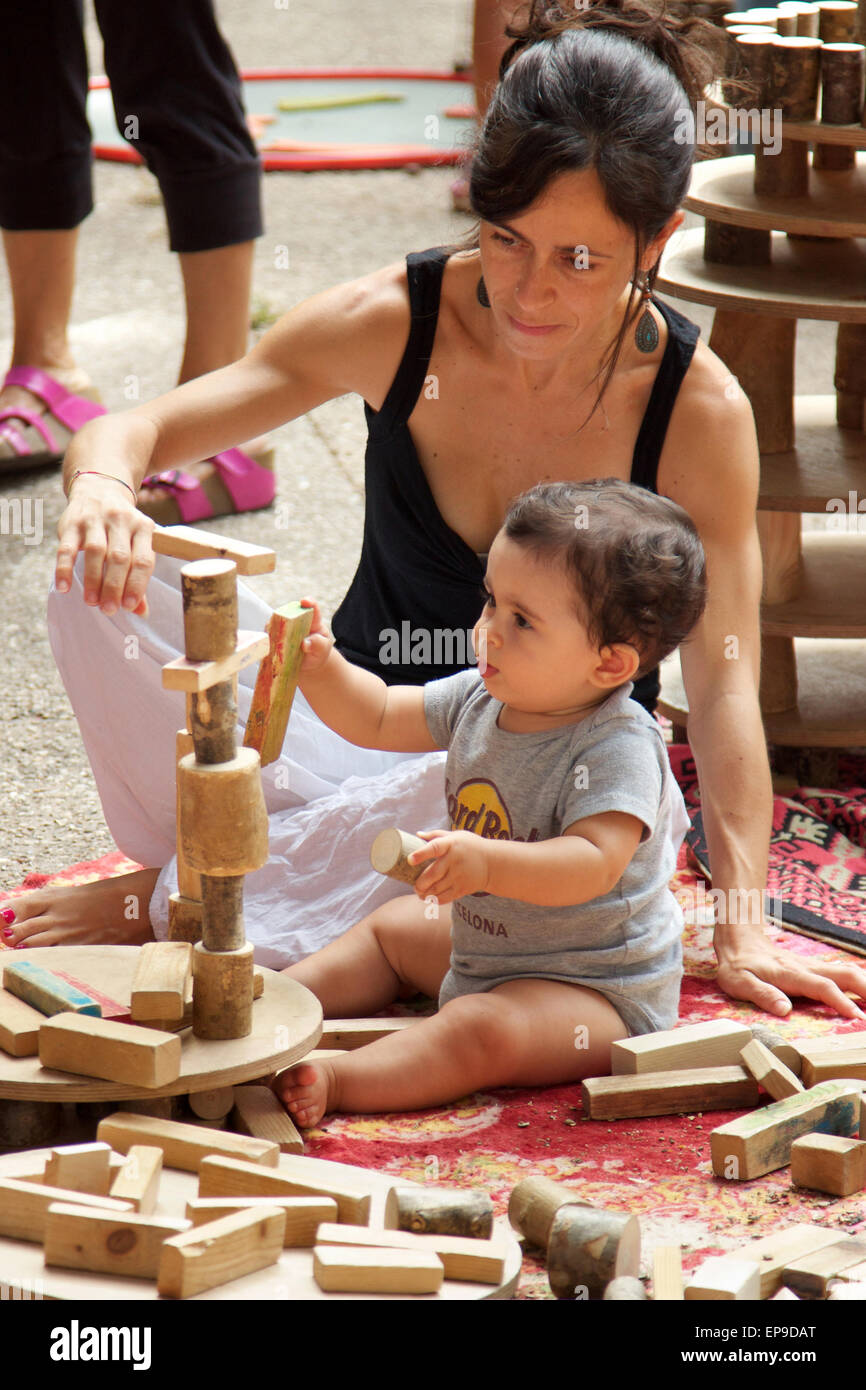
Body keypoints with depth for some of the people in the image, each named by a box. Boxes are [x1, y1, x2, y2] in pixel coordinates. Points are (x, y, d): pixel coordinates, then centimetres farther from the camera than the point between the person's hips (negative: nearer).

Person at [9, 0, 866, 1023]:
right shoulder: (396, 323, -12)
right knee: (105, 579, -22)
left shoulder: (696, 411, -16)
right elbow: (131, 430, -10)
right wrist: (102, 485, -36)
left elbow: (722, 681, -15)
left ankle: (174, 902, -20)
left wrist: (741, 929, -23)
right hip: (356, 728, 1)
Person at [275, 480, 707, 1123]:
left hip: (599, 991, -10)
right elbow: (376, 718, 7)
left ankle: (332, 1080, -39)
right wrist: (320, 668, -12)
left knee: (481, 1030, -34)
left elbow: (592, 865, -38)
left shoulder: (619, 748, -28)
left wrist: (487, 863, -51)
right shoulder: (480, 700, -2)